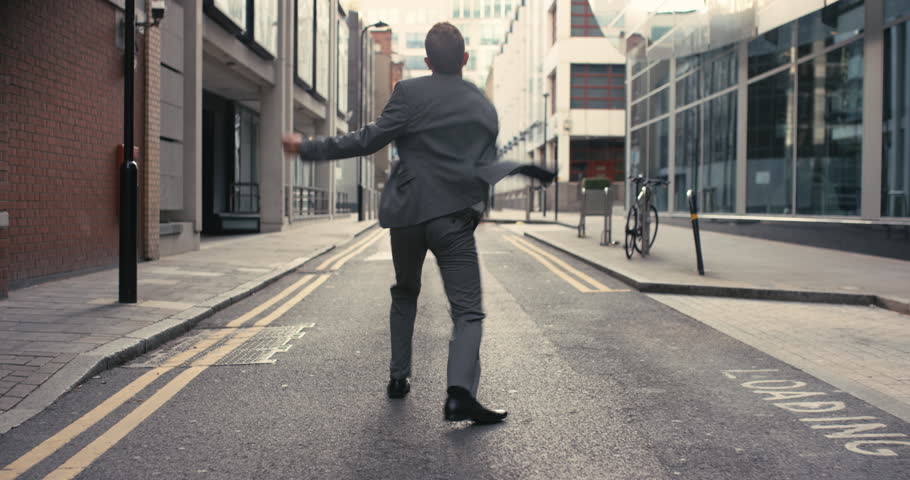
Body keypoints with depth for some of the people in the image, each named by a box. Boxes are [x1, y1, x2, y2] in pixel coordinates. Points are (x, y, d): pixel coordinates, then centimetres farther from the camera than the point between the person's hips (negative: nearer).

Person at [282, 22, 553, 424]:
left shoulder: (410, 92, -3)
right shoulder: (484, 107, 9)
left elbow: (370, 140, -8)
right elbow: (486, 168, 14)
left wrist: (308, 148, -1)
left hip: (407, 213, 0)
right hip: (455, 217, 0)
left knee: (405, 295, 23)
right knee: (468, 311, -2)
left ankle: (399, 378, 28)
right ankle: (459, 392, -22)